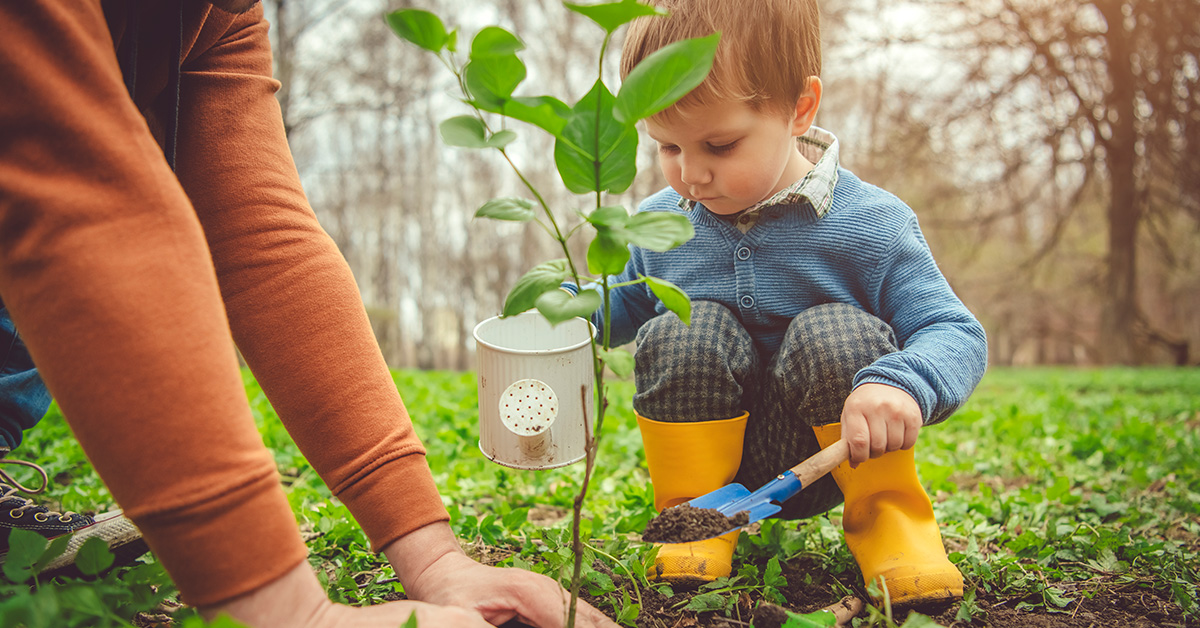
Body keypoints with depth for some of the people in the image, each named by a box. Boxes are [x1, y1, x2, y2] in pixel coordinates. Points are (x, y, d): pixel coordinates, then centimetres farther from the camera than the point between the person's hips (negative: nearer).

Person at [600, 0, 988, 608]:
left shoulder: (869, 224, -14)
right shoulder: (659, 224, -1)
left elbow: (957, 333, -14)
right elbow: (628, 302, 19)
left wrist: (903, 383, -37)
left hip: (826, 460, -2)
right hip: (710, 444, 3)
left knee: (835, 332, -31)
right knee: (681, 332, -26)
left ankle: (884, 513, -6)